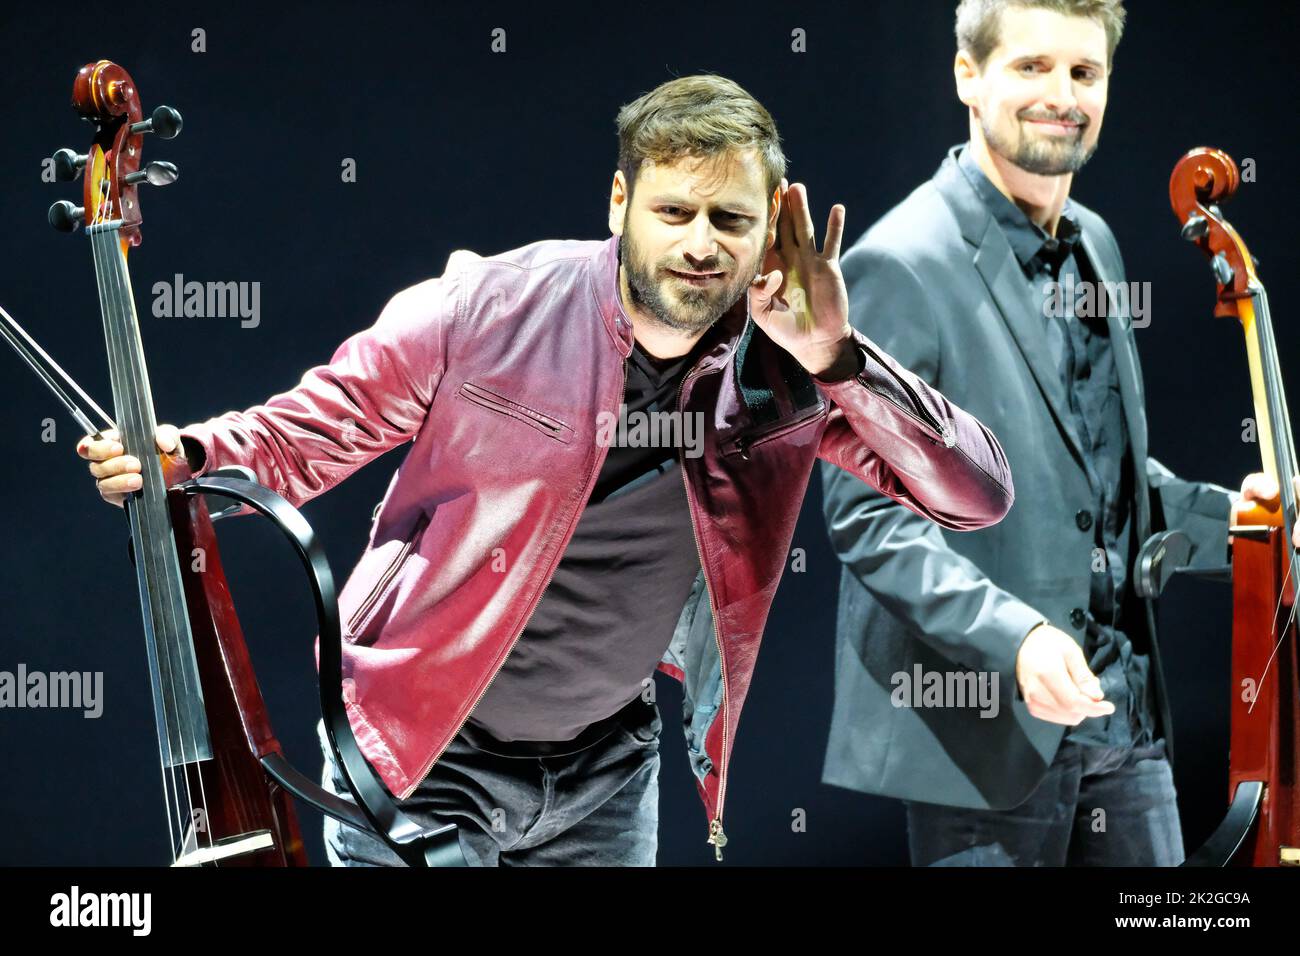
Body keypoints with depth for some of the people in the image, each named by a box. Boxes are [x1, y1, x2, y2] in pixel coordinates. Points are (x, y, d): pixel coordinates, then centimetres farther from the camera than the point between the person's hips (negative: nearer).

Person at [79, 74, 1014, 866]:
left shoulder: (789, 369, -10)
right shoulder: (489, 306, -17)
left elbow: (979, 494, -16)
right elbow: (315, 431, -6)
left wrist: (837, 361, -27)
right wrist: (184, 455, -25)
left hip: (608, 767, 3)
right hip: (421, 756, -3)